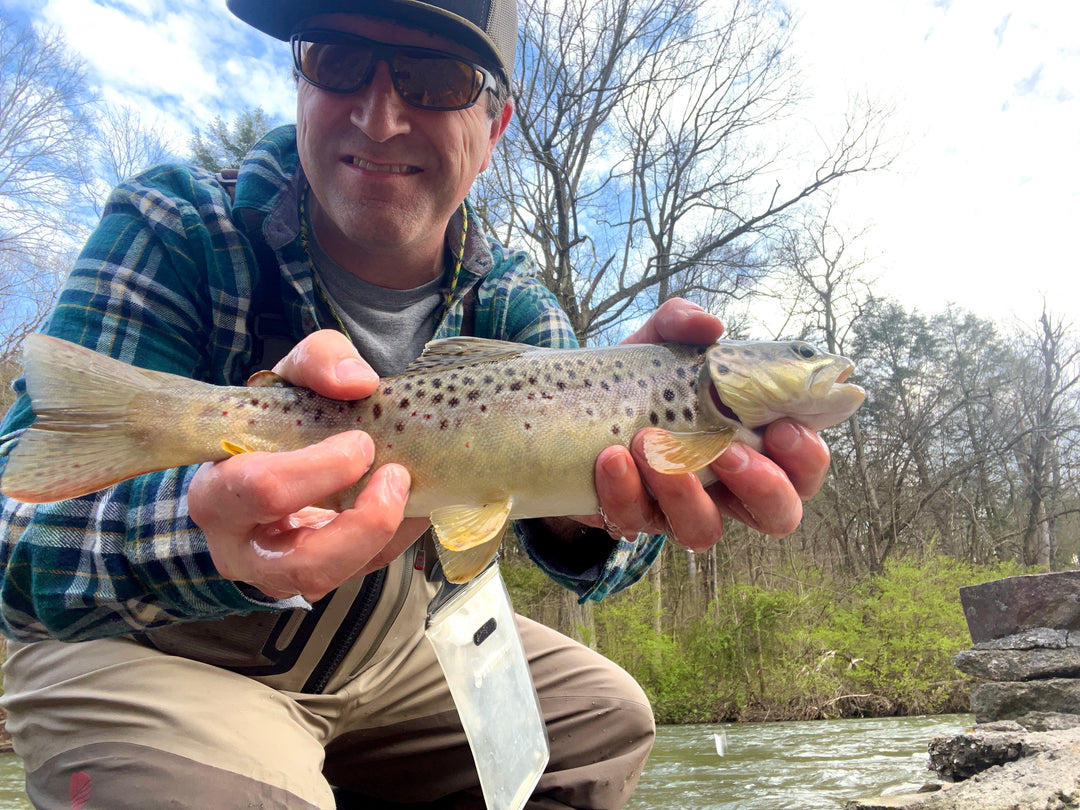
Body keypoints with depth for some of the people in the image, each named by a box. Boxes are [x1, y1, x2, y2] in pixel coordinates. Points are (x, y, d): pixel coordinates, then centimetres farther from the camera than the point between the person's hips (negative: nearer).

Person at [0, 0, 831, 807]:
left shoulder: (512, 304, -7)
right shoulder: (174, 233, -19)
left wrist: (592, 501, -46)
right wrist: (215, 524, -51)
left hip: (383, 654, 5)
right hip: (152, 655, -4)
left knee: (606, 721, 10)